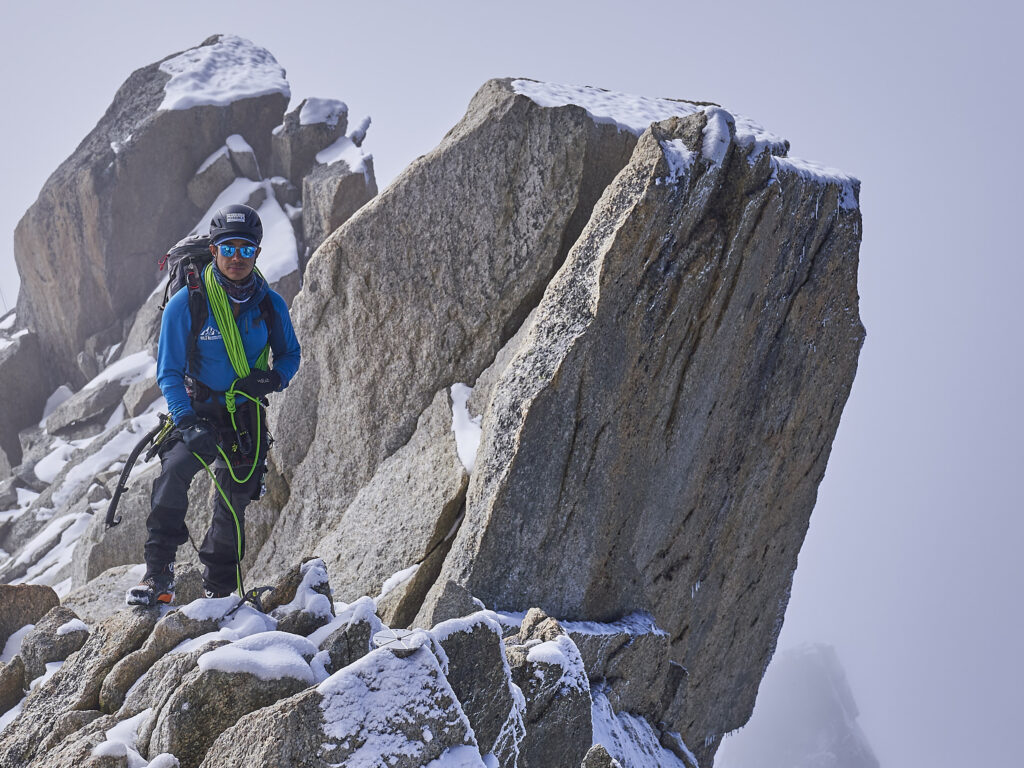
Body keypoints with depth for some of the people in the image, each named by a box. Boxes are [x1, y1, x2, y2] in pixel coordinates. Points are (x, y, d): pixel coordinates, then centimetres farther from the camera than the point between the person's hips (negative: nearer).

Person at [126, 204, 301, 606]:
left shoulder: (271, 305, -5)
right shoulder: (185, 305, -14)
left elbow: (290, 354, 9)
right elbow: (168, 373, -10)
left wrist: (274, 378, -15)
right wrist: (187, 422, -26)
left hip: (246, 419, 3)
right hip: (198, 414, -3)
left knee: (233, 504, 7)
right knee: (174, 470, -30)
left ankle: (219, 590, 27)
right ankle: (159, 574, -25)